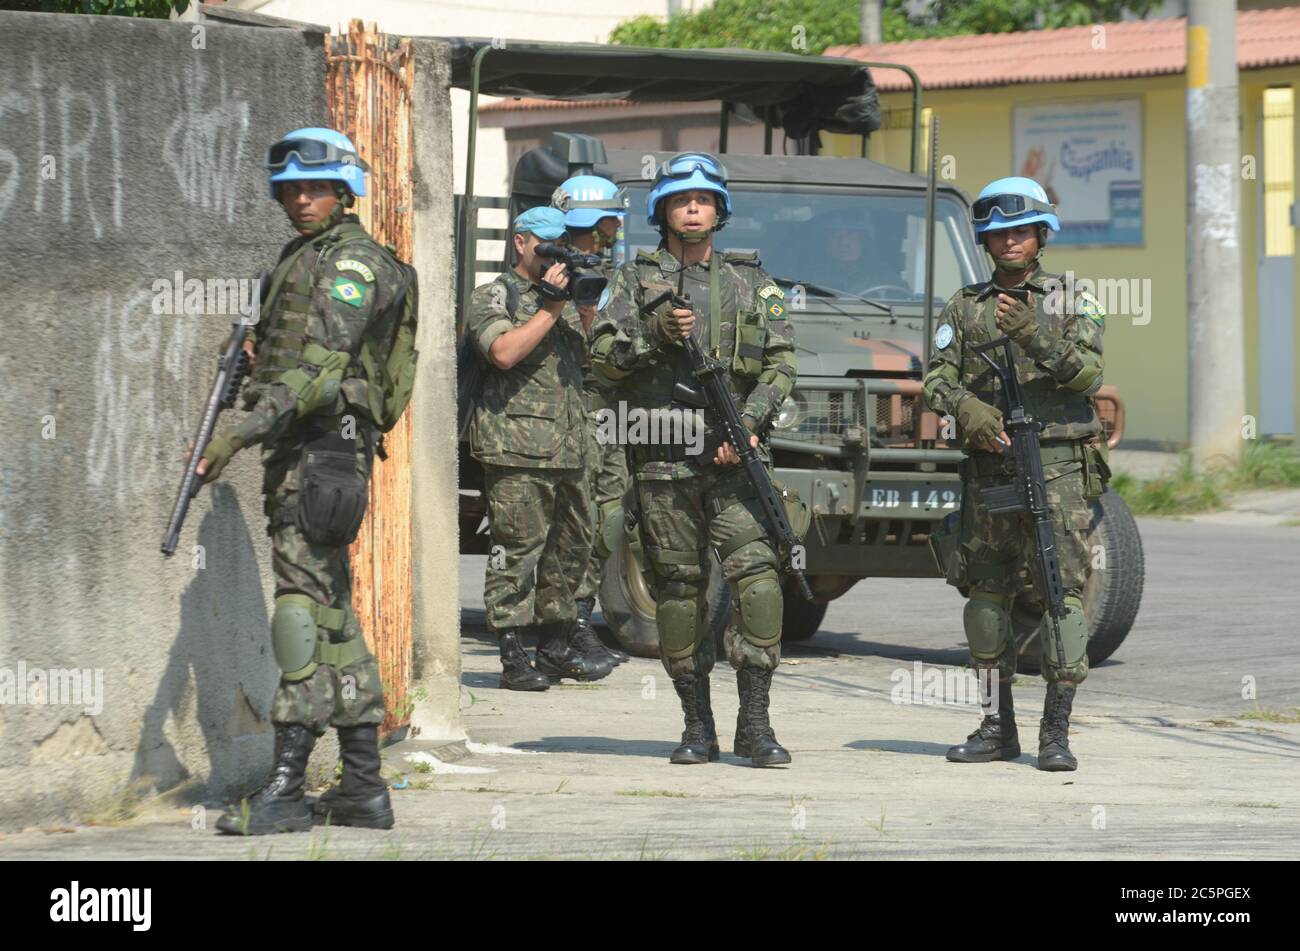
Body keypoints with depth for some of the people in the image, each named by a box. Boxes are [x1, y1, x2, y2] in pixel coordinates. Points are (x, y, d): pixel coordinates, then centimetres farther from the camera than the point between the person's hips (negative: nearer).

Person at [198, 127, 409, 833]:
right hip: (299, 452, 10)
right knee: (332, 612, 10)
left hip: (321, 446, -10)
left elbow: (321, 364, -21)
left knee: (303, 602, -14)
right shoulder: (302, 257, 22)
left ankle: (286, 785, -19)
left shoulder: (347, 260, -9)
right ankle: (363, 786, 13)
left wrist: (243, 431, -28)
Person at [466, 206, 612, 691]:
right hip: (517, 447, -7)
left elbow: (591, 356, 15)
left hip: (568, 450, 7)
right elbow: (505, 352, -15)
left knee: (572, 546, 11)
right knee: (517, 549, -8)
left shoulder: (565, 295, 22)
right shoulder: (494, 297, 1)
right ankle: (513, 658, -7)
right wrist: (551, 308, -12)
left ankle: (556, 646, 21)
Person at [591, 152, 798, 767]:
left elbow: (780, 365, 7)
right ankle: (697, 727, 8)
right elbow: (604, 358, 3)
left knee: (755, 575, -14)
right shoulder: (636, 280, 11)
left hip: (733, 457, 0)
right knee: (679, 589, 2)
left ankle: (754, 722, -11)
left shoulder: (750, 282, 13)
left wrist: (745, 426, -8)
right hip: (662, 460, 0)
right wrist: (655, 335, -13)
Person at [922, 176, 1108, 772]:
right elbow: (937, 380, 4)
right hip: (989, 469, 3)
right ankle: (998, 727, 15)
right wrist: (966, 408, -17)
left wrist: (1033, 335, -23)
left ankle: (1056, 733, -9)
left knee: (1061, 588, -10)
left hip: (1058, 468, -3)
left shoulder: (1073, 303, 6)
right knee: (986, 591, 5)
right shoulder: (964, 309, 13)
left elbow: (1087, 372, -9)